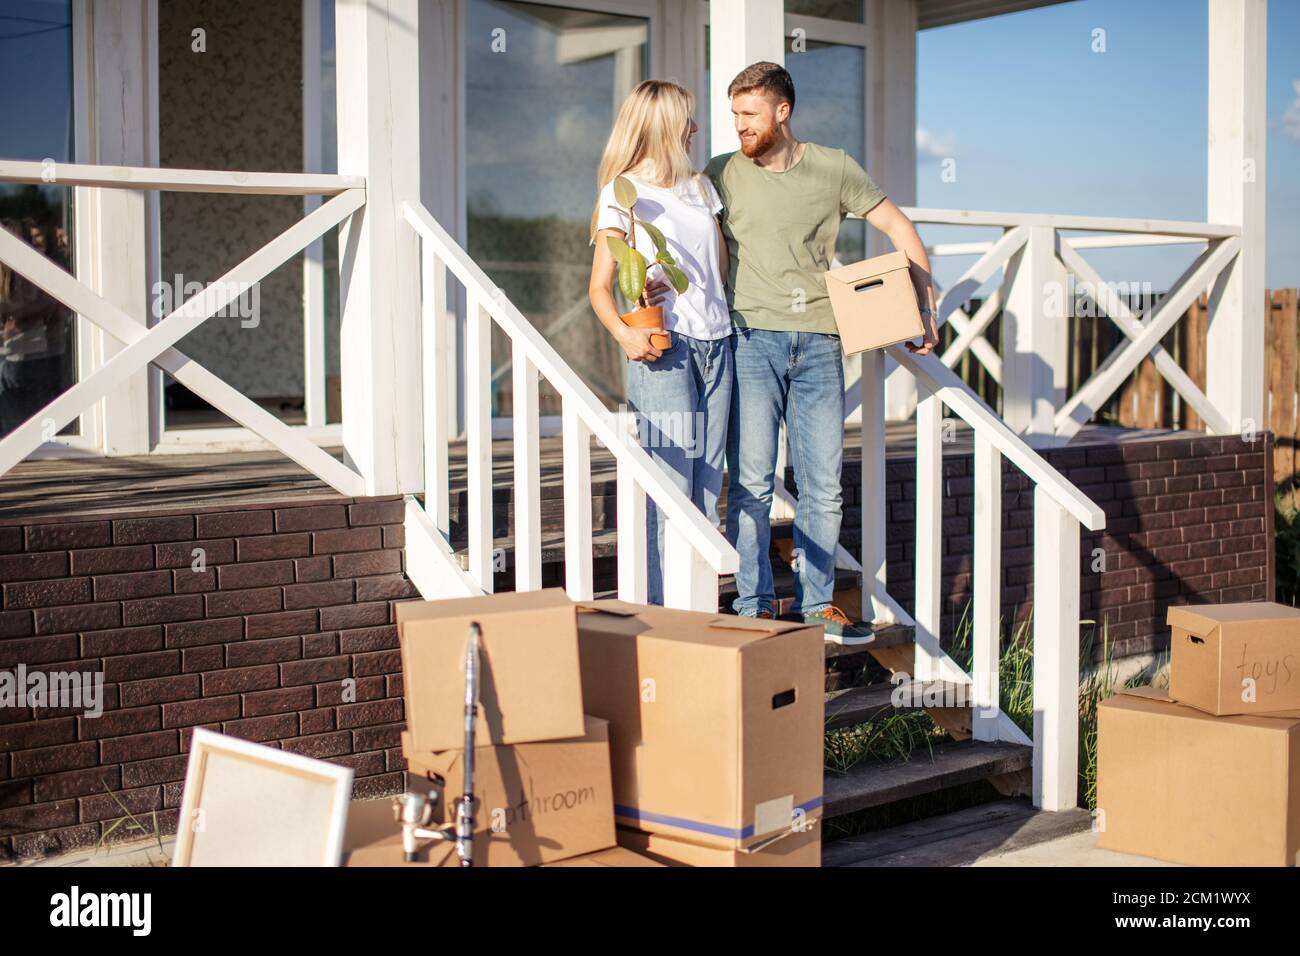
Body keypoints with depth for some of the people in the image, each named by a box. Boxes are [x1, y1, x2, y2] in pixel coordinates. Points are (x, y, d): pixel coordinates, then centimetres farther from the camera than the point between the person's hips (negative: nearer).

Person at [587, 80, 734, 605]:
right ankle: (660, 608, -5)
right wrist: (623, 332, -24)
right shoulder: (622, 193, -1)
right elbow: (600, 286, -6)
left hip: (715, 344, 6)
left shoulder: (700, 186, 17)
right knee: (669, 483, -10)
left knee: (707, 482, 4)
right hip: (663, 348, -6)